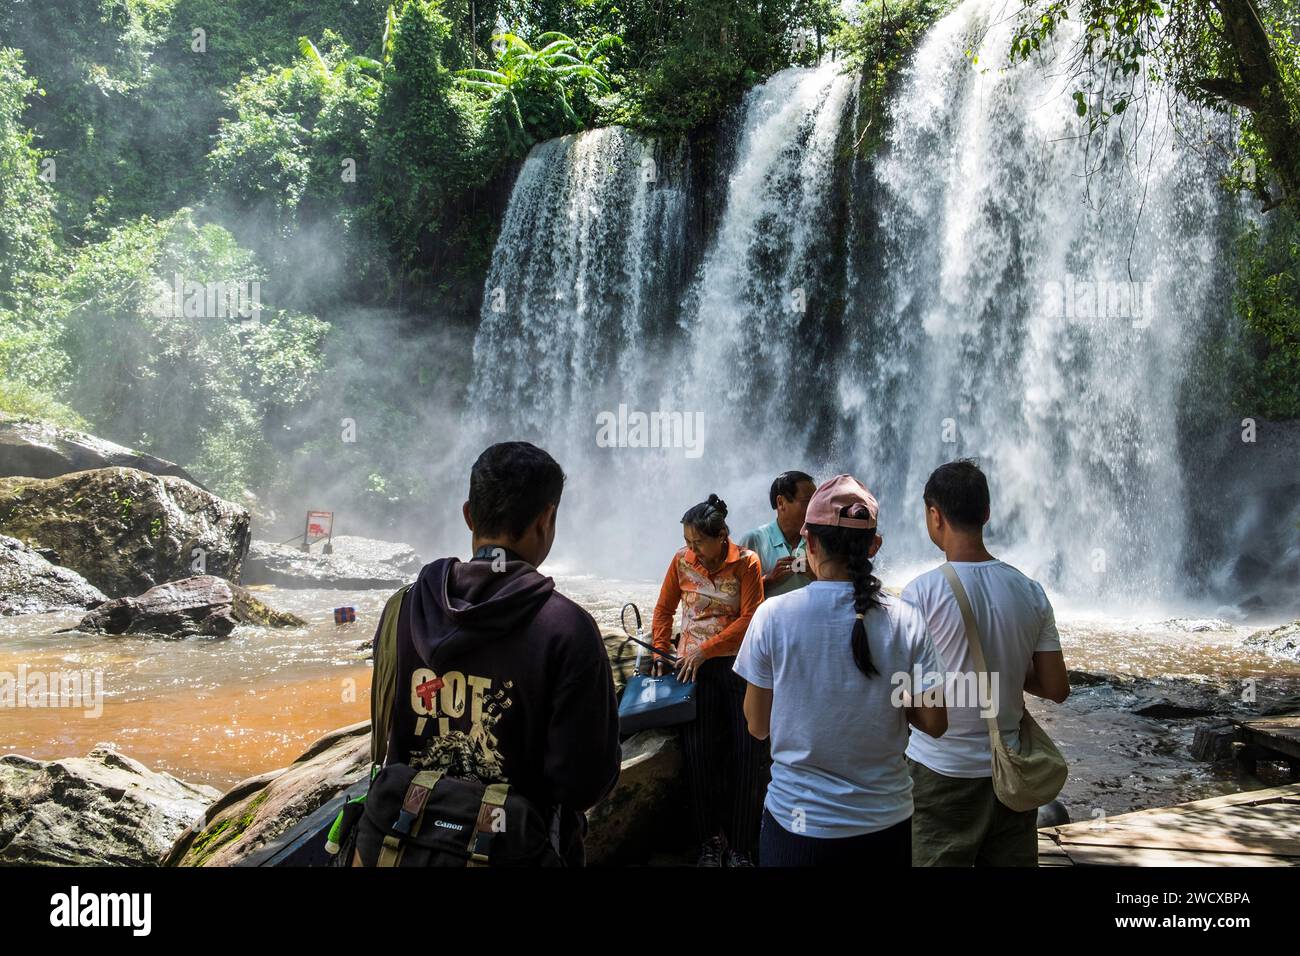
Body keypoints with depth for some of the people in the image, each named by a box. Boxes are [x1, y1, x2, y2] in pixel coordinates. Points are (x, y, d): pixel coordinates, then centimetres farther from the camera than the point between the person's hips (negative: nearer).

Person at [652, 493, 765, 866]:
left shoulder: (746, 562, -8)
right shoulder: (682, 561, -1)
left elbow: (748, 619, -11)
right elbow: (664, 609, 10)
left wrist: (705, 650, -15)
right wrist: (661, 652, 4)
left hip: (736, 665, -1)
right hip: (694, 667, 2)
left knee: (744, 754, 0)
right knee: (699, 753, 0)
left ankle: (740, 846, 12)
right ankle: (710, 840, 14)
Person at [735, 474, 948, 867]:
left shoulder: (773, 616, -12)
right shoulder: (906, 620, -9)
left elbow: (758, 726, -4)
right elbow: (934, 723, -4)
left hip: (798, 823, -1)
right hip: (884, 821, 2)